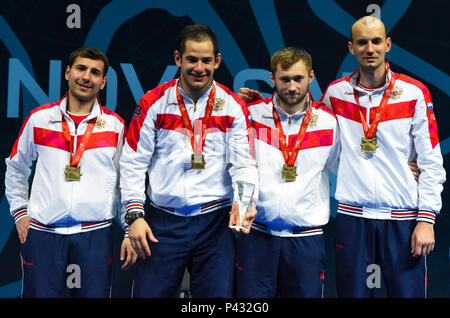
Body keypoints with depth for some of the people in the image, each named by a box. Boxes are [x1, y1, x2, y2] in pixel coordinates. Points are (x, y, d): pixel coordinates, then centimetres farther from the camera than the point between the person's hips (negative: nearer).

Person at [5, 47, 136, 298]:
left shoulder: (115, 125, 4)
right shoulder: (40, 118, 5)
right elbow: (16, 168, 18)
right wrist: (20, 211, 11)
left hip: (96, 234, 0)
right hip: (42, 233, 1)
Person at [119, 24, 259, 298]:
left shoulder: (233, 107, 2)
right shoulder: (154, 102, 1)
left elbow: (243, 162, -1)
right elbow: (133, 163, 2)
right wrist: (135, 215, -5)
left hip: (215, 223, 0)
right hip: (163, 223, 0)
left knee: (218, 293, 6)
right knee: (150, 292, 4)